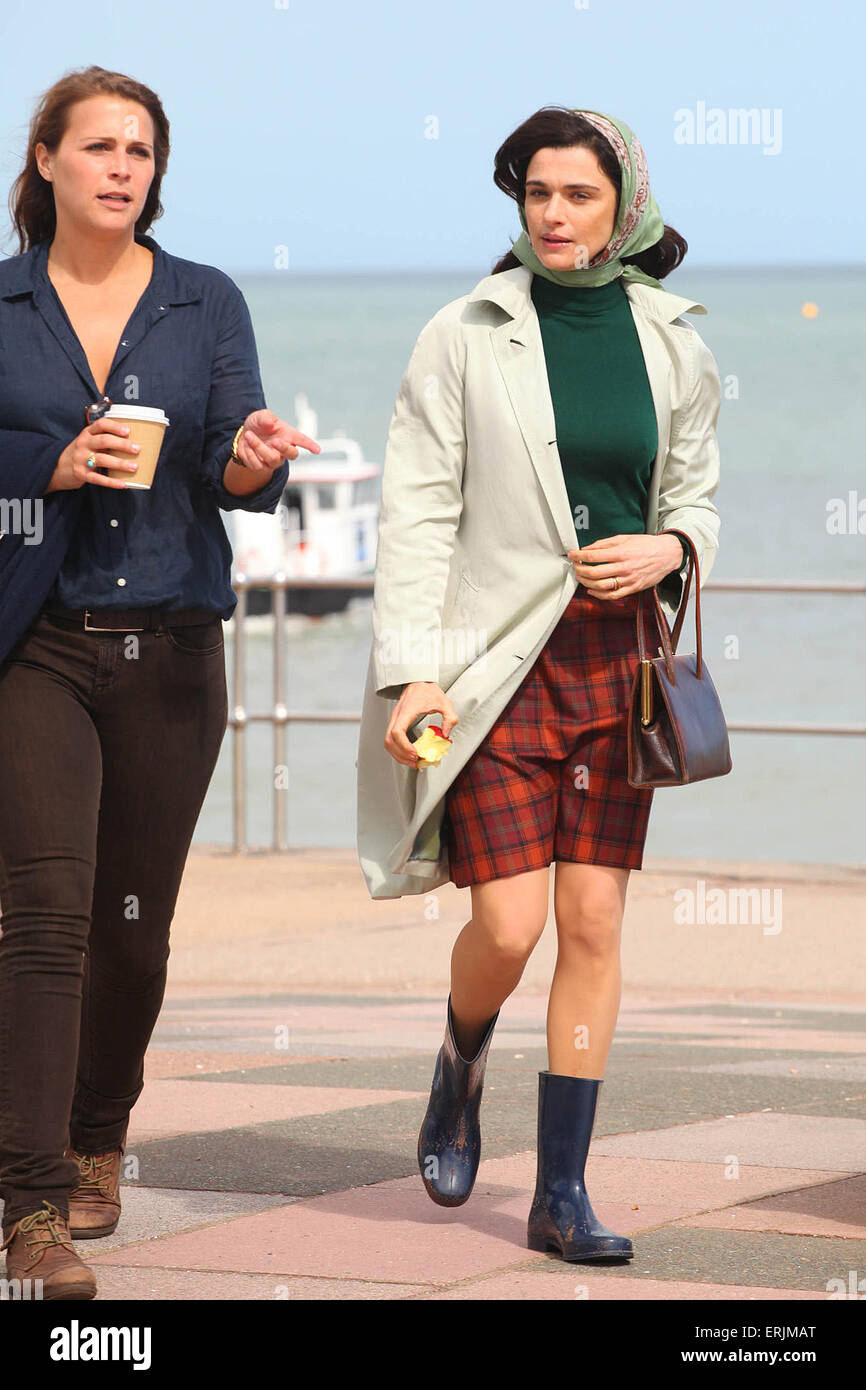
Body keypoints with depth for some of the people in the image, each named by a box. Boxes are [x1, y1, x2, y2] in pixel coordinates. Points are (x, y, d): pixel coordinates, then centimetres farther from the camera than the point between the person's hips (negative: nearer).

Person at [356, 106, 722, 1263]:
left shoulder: (673, 344, 5)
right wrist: (412, 672, -11)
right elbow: (417, 513, -4)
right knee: (510, 927, -9)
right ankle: (460, 1069, 26)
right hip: (498, 657, -3)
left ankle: (562, 1196, 6)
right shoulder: (468, 336, -3)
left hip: (616, 660, 3)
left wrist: (670, 549, -8)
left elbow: (697, 499, 16)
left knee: (594, 926, 0)